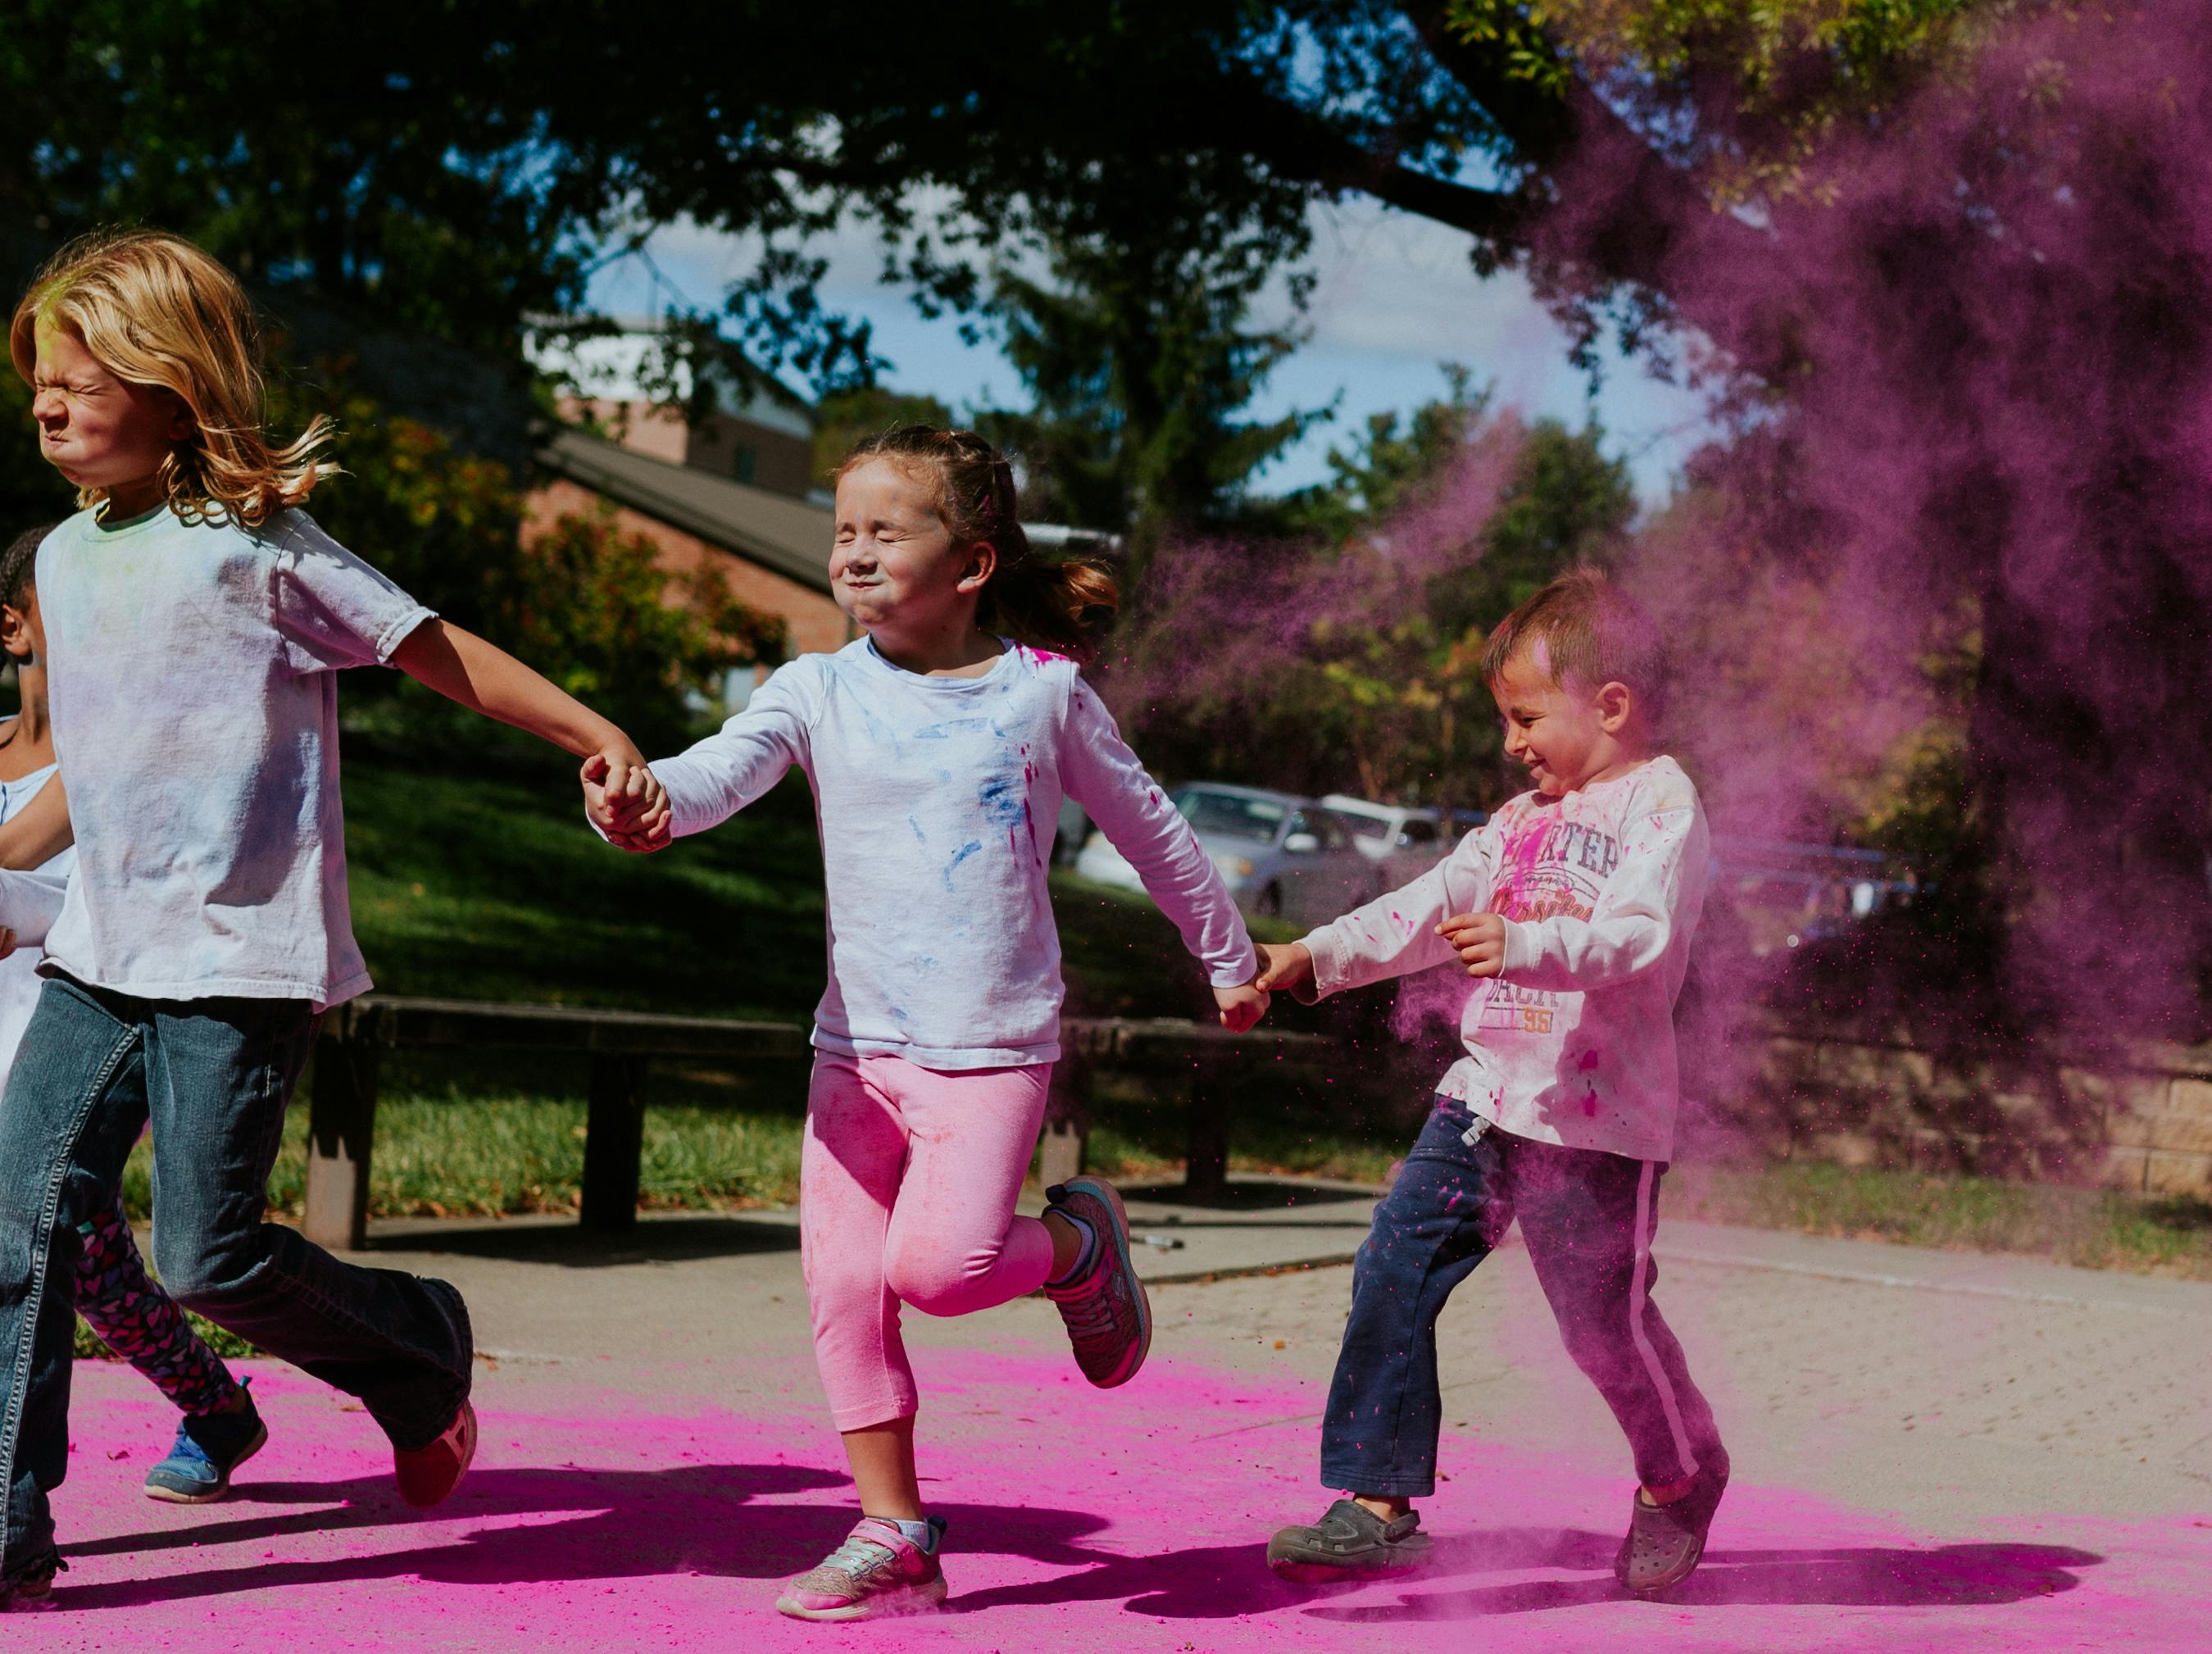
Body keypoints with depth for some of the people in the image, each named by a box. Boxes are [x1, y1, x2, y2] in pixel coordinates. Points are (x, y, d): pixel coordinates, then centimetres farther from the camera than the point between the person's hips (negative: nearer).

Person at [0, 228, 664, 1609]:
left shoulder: (260, 546, -8)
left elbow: (435, 651, -4)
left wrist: (598, 736, -9)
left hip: (241, 963, -6)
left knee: (212, 1259, -6)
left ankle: (423, 1354, 23)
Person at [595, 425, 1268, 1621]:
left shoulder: (1045, 691, -2)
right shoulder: (819, 691, 1)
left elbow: (1147, 828, 11)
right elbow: (732, 761, -19)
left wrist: (1229, 958, 22)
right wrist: (656, 799, -44)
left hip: (991, 1046, -3)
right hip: (857, 1042, 3)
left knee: (939, 1264, -19)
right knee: (841, 1284, 0)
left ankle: (1077, 1244, 14)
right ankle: (893, 1534, 14)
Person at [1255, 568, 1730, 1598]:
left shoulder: (1662, 807, -8)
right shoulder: (1525, 821, 19)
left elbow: (1641, 933, -24)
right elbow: (1431, 909, 17)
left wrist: (1525, 946, -40)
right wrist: (1312, 960, 8)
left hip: (1596, 1117, -7)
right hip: (1486, 1092, 8)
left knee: (1603, 1318, 1)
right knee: (1394, 1271, -4)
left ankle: (1680, 1480, 29)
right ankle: (1378, 1500, 0)